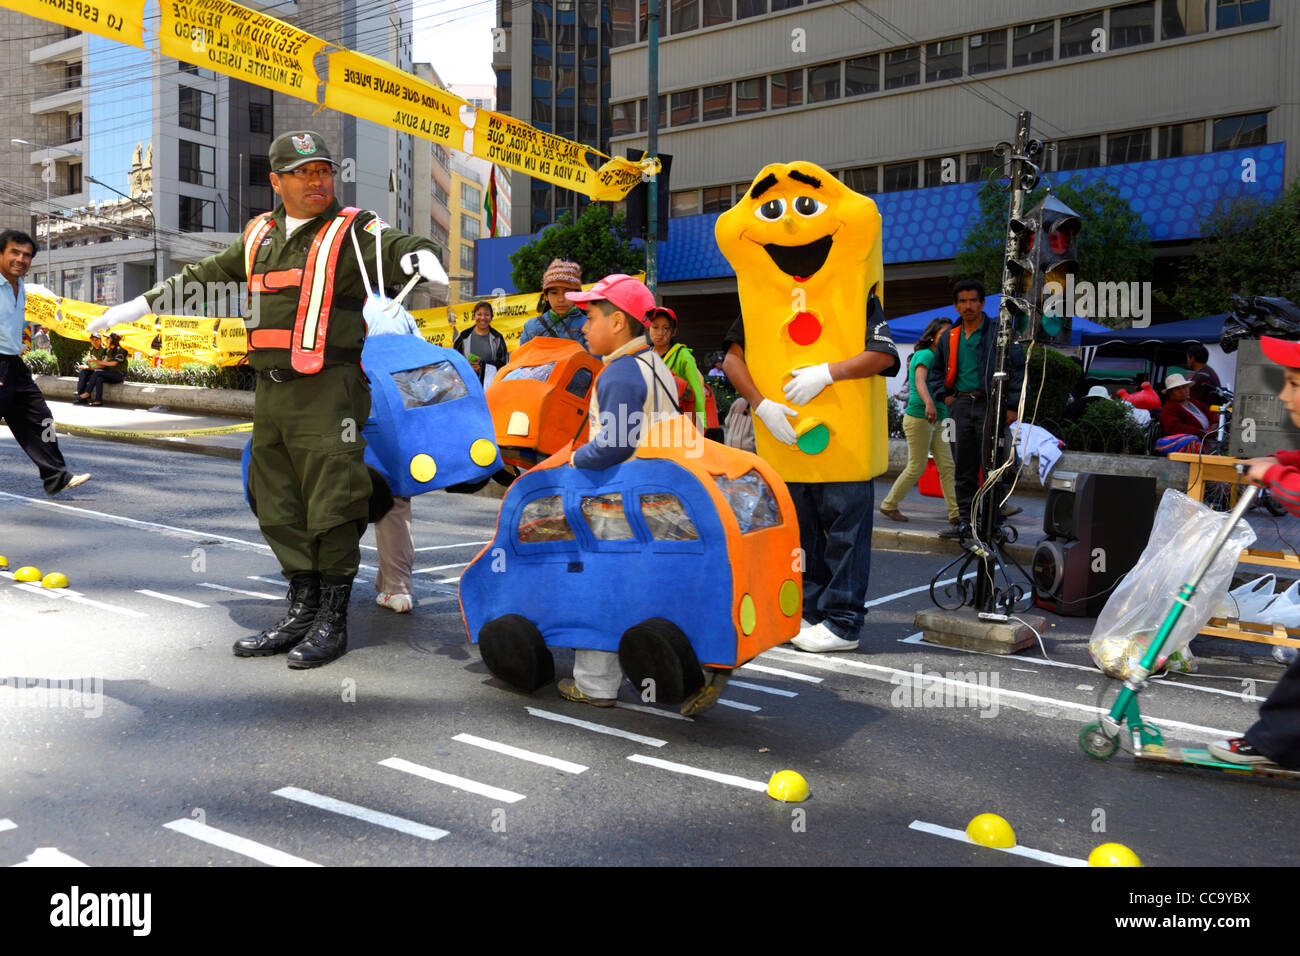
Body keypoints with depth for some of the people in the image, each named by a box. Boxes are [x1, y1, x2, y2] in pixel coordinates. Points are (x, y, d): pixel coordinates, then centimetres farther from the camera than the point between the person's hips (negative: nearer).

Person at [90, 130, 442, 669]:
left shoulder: (353, 230, -1)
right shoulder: (260, 236, 17)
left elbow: (396, 247, -19)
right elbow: (208, 275, 28)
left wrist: (422, 259, -42)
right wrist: (143, 304, 31)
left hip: (328, 389, -6)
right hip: (270, 389, 7)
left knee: (331, 506, -6)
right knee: (279, 507, 9)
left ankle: (332, 622, 5)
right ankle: (302, 612, 20)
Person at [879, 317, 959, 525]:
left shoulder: (938, 358, 17)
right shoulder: (925, 354, -10)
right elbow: (920, 381, -29)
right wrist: (929, 403, -45)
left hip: (937, 421, 9)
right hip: (919, 417, -9)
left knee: (947, 467, 2)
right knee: (916, 468, -3)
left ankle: (955, 513, 3)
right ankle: (889, 505, 11)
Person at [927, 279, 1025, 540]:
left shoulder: (999, 331, -1)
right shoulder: (949, 338, 14)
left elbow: (1018, 367, -3)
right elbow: (936, 372, 26)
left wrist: (1012, 406, -9)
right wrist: (944, 396, 10)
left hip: (990, 404, -5)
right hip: (962, 405, 5)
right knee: (964, 468, 7)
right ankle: (967, 521, 14)